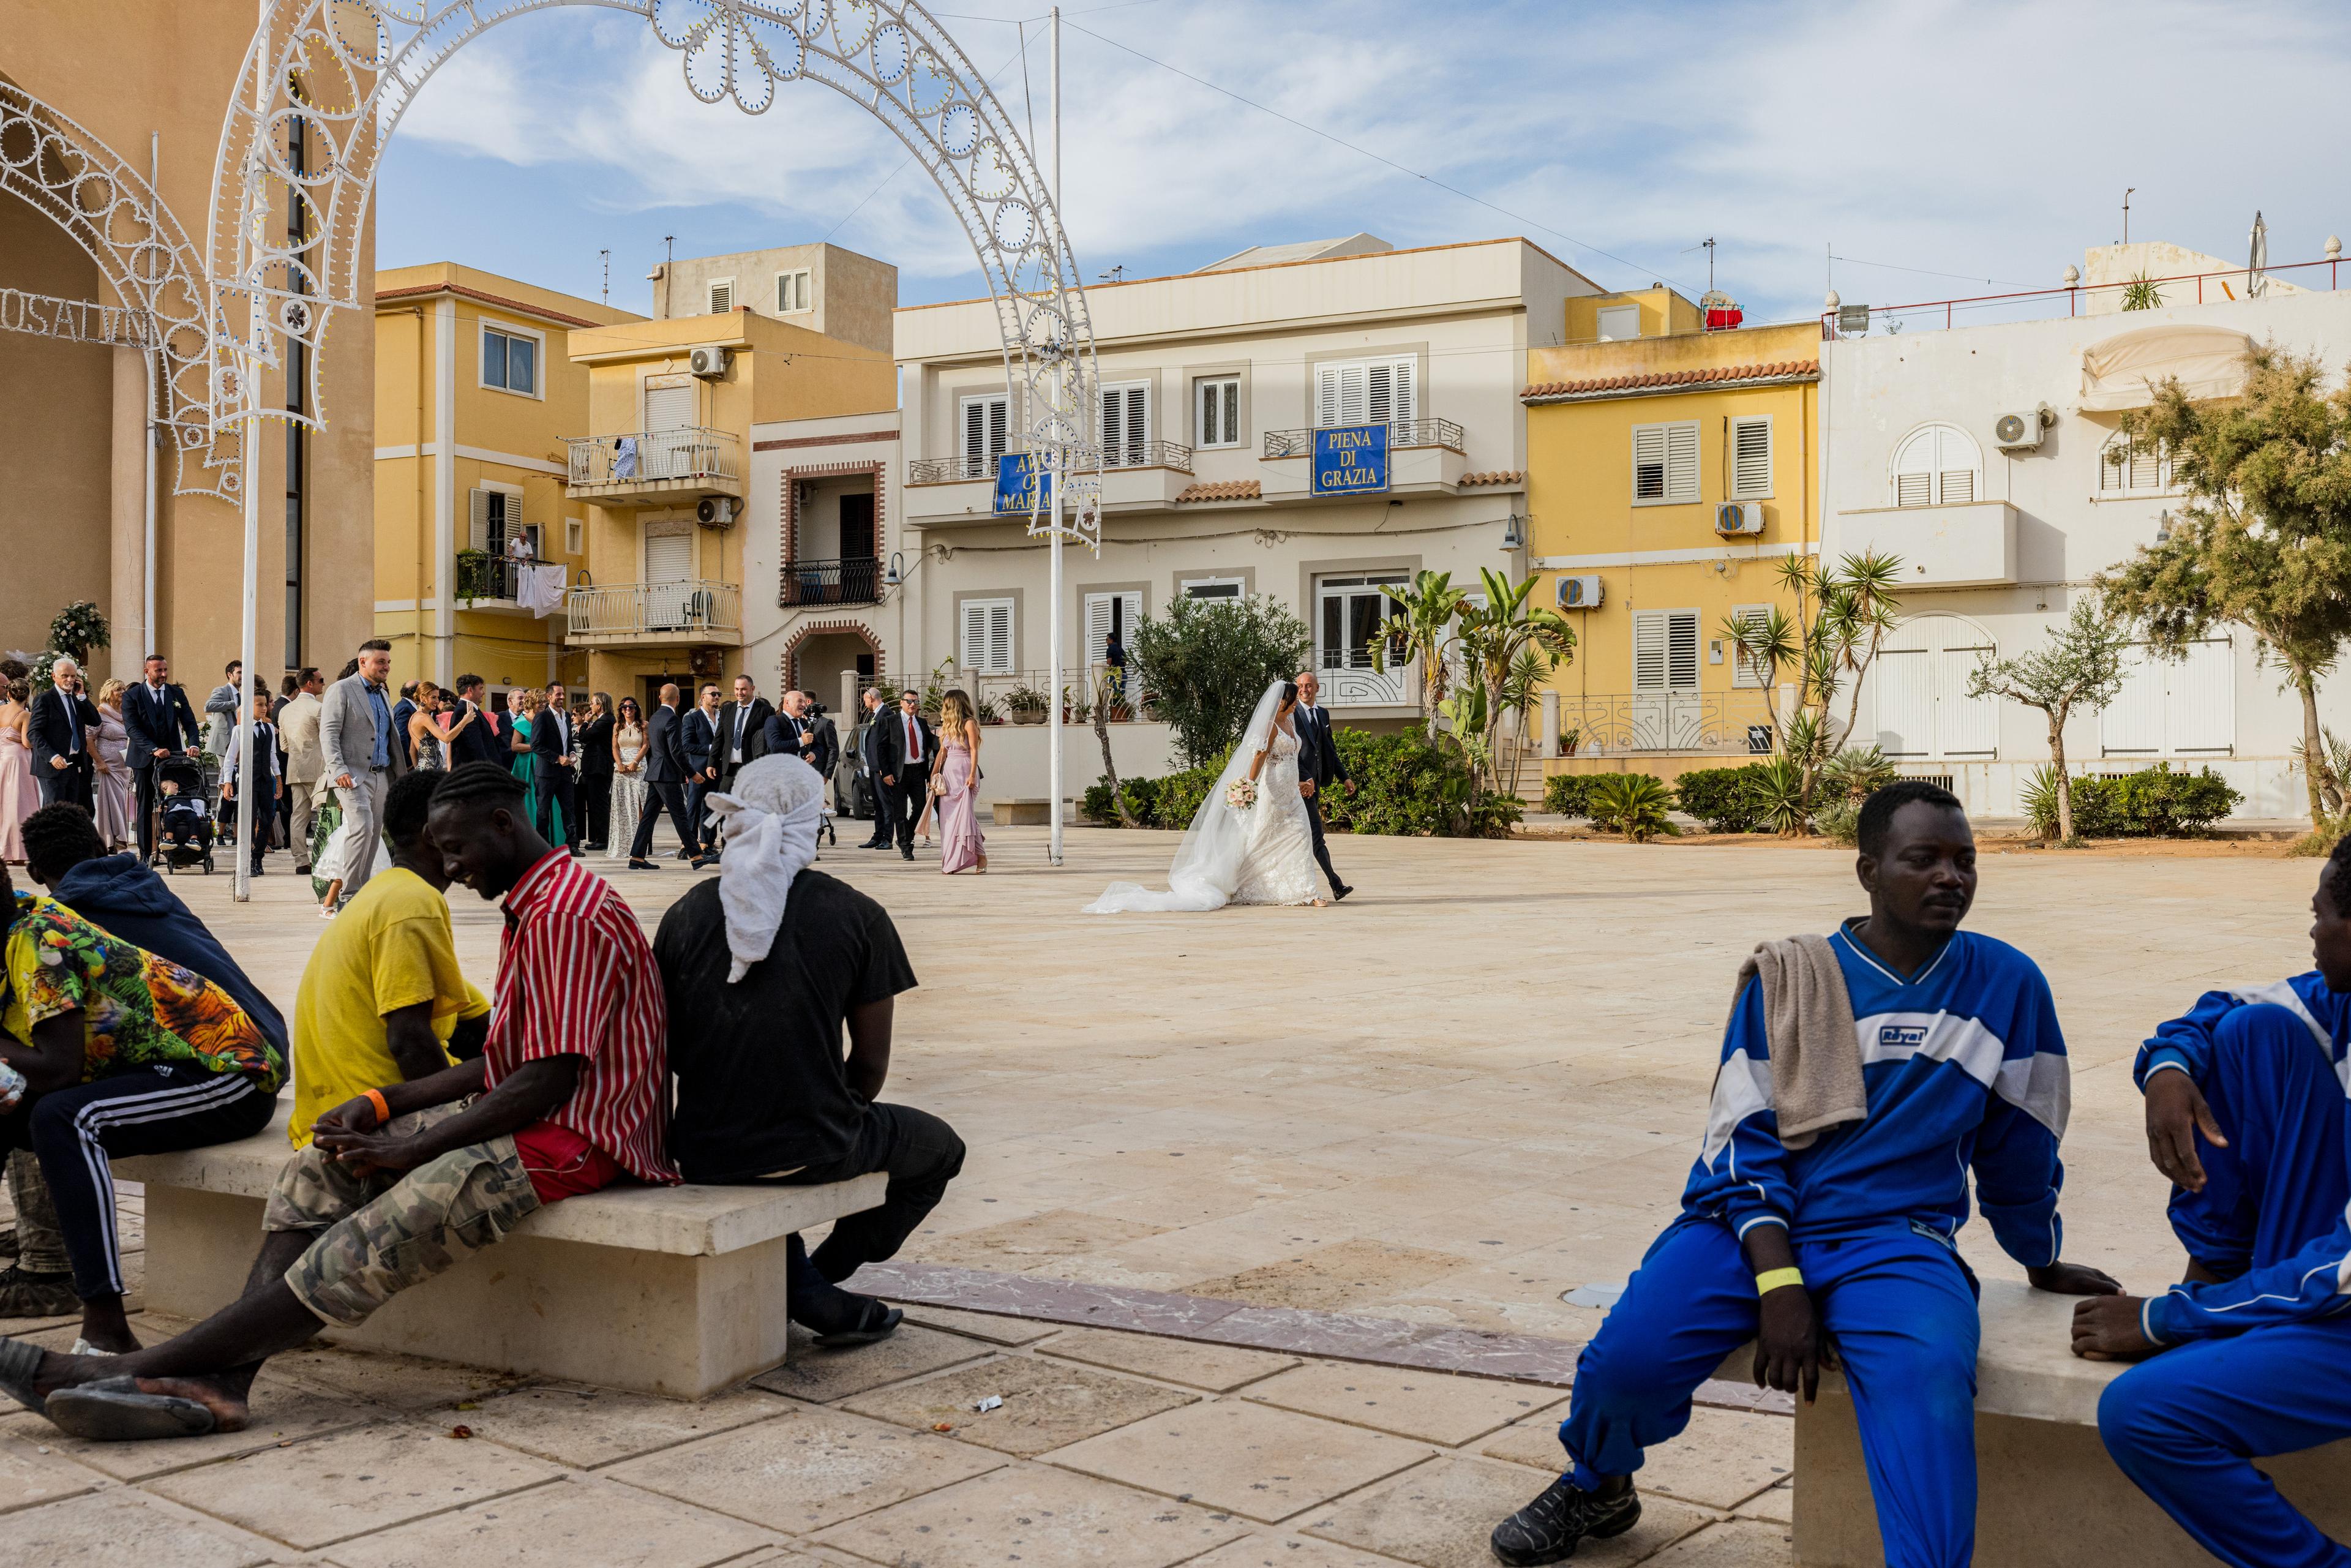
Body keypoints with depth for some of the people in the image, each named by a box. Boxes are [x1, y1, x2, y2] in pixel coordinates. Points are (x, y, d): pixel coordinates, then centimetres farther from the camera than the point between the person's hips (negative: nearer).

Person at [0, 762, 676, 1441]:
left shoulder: (566, 916, -18)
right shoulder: (532, 907, 18)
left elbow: (551, 1082, -22)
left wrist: (409, 1149, -16)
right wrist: (382, 1105, 7)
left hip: (568, 1140, -11)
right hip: (518, 1115, 11)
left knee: (362, 1253, -19)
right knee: (316, 1174, -1)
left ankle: (131, 1369, -16)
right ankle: (222, 1381, -13)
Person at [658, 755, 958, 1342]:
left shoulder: (687, 913, 0)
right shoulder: (858, 917, -7)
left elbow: (671, 1051, 8)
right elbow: (871, 1064, -1)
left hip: (701, 1154, 3)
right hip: (811, 1153, -3)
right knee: (941, 1148, 26)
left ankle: (803, 1290, 23)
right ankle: (825, 1273, 20)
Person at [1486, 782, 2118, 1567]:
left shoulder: (2006, 985, 5)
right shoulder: (1789, 980, 3)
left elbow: (2022, 1148, 17)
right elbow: (1745, 1140, -1)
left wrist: (2044, 1267, 27)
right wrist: (1778, 1283, -14)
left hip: (1894, 1243, 0)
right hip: (1754, 1224, 0)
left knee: (1930, 1377, -35)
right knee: (1629, 1357, -21)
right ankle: (1596, 1487, 13)